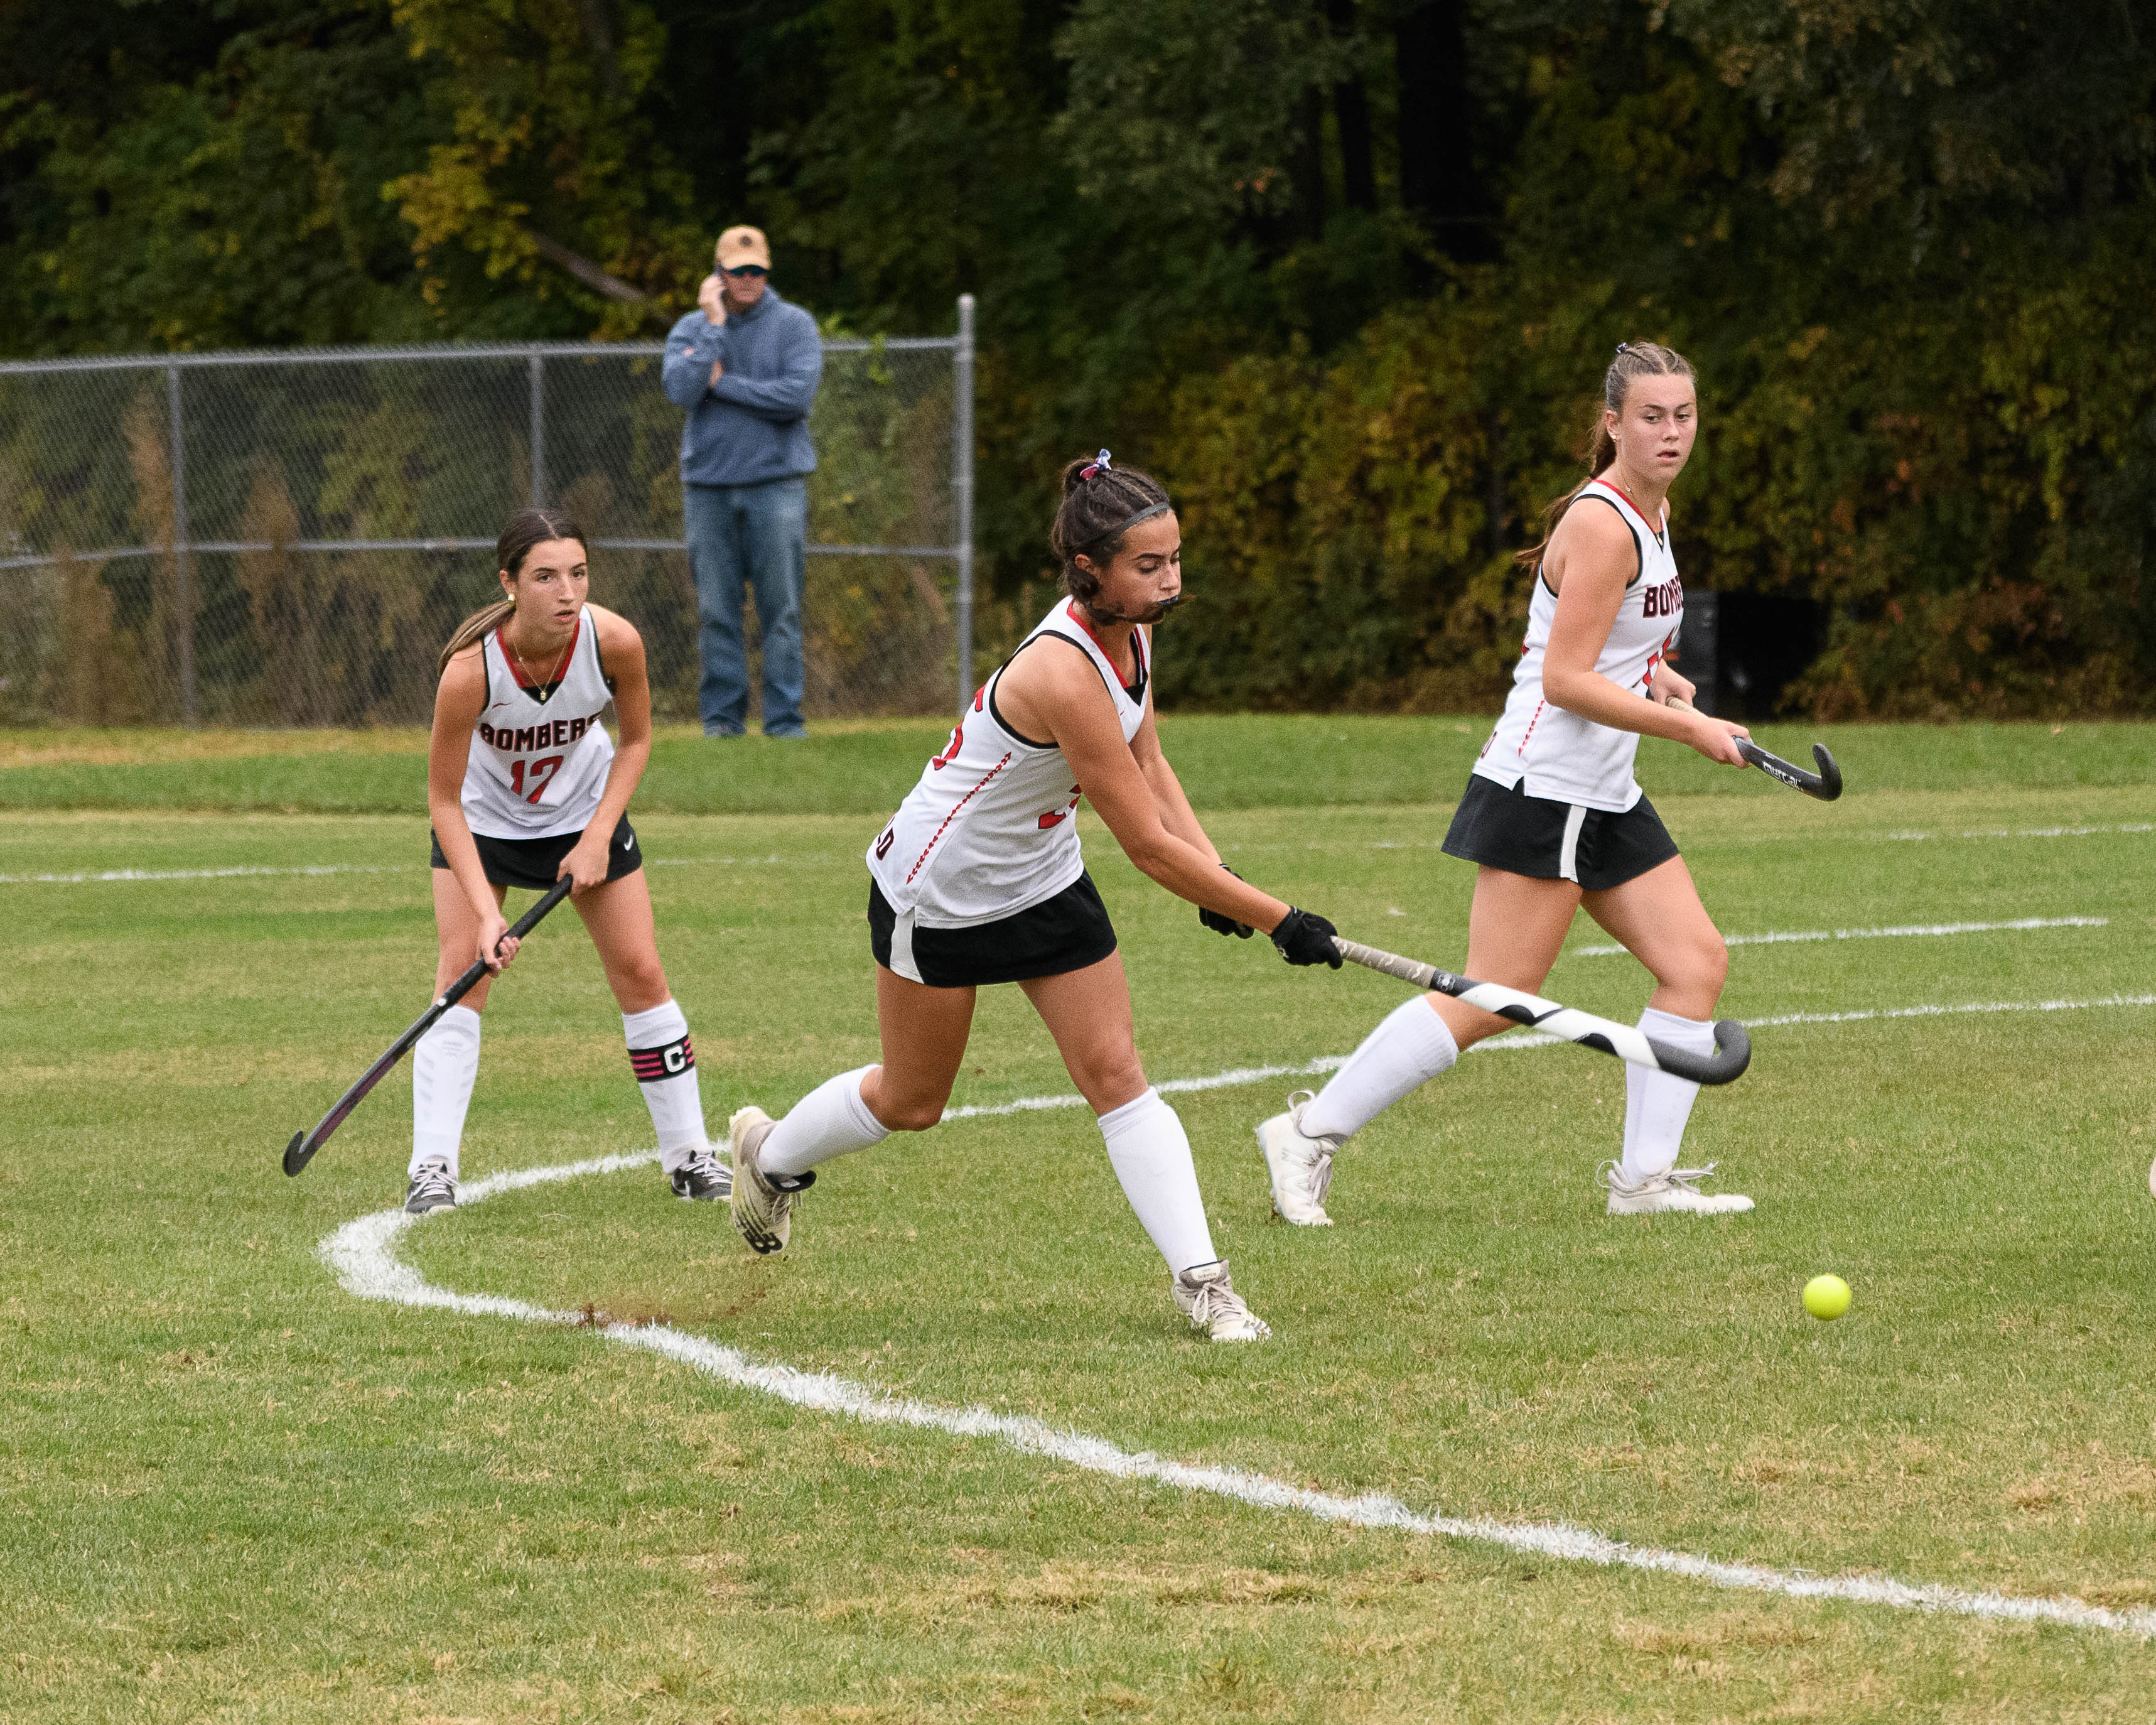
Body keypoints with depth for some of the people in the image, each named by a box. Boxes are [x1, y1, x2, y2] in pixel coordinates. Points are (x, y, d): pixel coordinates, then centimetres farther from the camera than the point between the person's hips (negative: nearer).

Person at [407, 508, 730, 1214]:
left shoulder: (615, 643, -29)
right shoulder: (470, 669, -36)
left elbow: (636, 739, -8)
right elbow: (444, 800, -26)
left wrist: (599, 837, -18)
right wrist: (485, 912, -33)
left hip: (585, 808, 2)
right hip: (483, 817, -2)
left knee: (640, 972, 1)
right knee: (462, 975, -15)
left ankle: (689, 1156, 13)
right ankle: (432, 1169, -13)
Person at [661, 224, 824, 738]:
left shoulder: (794, 325, 3)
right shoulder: (691, 328, 9)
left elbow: (798, 395, -11)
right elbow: (679, 389, -9)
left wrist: (724, 383, -7)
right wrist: (715, 325, -9)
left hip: (776, 485, -2)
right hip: (708, 485, 2)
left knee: (781, 607, -5)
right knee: (716, 610, 3)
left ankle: (784, 718, -2)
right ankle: (722, 715, 9)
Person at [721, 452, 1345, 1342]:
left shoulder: (1130, 633, -10)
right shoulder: (1064, 673, -37)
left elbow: (1147, 763, 8)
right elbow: (1147, 843, -33)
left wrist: (1212, 870, -7)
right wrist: (1279, 920, -28)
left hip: (1044, 882, 7)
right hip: (938, 892, -7)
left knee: (1116, 1074, -5)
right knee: (910, 1102, 13)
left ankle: (1198, 1279, -7)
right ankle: (770, 1154, 42)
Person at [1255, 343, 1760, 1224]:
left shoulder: (1650, 510, 14)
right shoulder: (1602, 526, -16)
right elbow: (1565, 681, -20)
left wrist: (1658, 676, 9)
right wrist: (1688, 727, -17)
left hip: (1605, 795, 10)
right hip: (1544, 787, -10)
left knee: (1697, 960, 1)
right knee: (1491, 1000, -12)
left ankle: (1644, 1176, 2)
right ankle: (1310, 1134, -4)